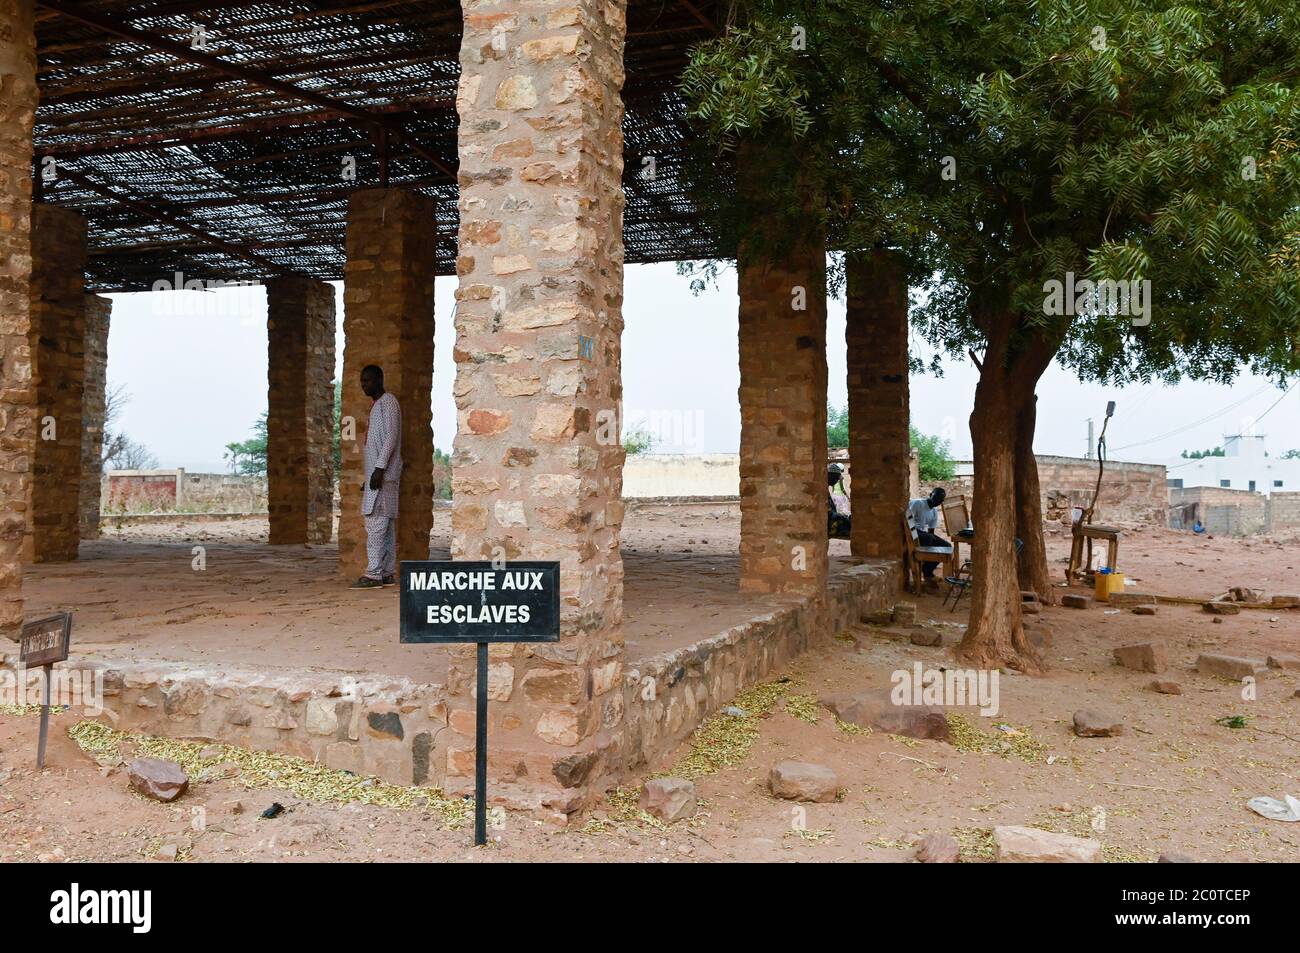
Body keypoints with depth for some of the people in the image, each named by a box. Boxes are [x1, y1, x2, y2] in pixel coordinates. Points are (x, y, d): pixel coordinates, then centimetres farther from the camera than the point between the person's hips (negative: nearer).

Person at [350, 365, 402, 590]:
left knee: (376, 522, -13)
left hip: (383, 473, -10)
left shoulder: (388, 401, -6)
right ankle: (388, 573, 7)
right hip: (377, 475, 10)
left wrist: (379, 468, -23)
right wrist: (370, 476, 21)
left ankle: (373, 574, -15)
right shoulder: (377, 405, 23)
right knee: (385, 525, 7)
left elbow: (391, 437, -16)